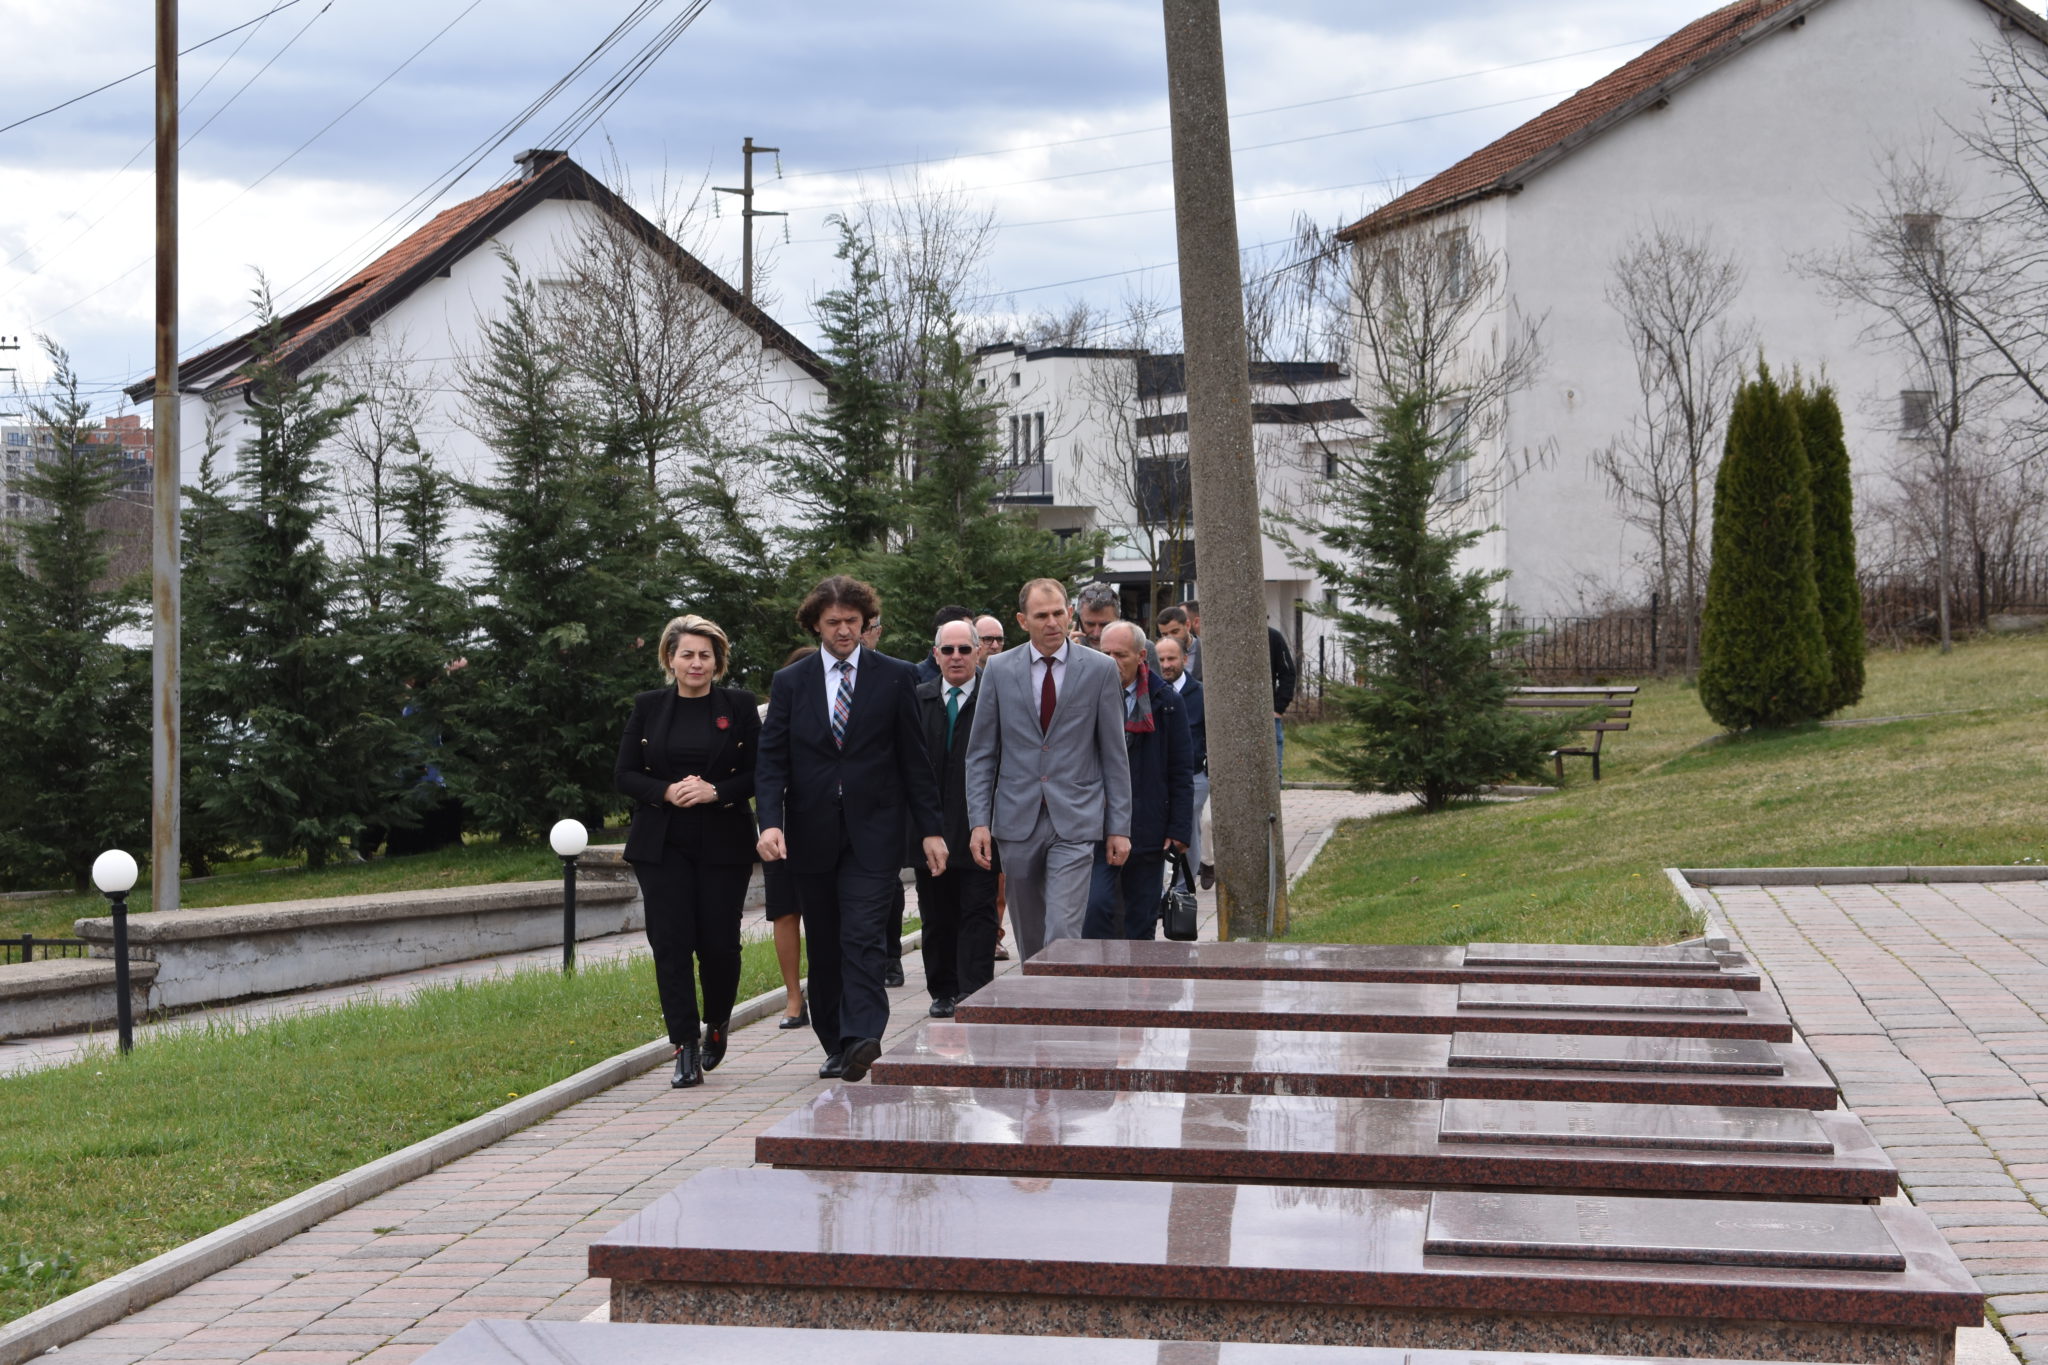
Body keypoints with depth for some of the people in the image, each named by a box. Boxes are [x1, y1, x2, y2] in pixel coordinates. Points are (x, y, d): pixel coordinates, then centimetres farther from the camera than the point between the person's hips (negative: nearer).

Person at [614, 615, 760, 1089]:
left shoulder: (739, 707, 3)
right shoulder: (648, 707, 7)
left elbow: (759, 774, 0)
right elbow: (624, 774, 4)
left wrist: (715, 792, -16)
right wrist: (666, 792, -13)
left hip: (723, 843, -1)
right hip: (662, 845, 1)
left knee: (719, 941, -2)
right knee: (671, 943, -6)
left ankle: (717, 1024, 27)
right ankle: (686, 1050, -3)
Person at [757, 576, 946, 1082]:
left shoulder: (896, 678, 4)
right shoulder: (789, 683, 8)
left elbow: (915, 759, 5)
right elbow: (771, 760, 3)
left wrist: (929, 830, 2)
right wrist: (770, 821, -13)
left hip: (873, 832, -2)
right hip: (812, 835, 2)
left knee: (863, 938, -15)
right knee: (824, 947, 8)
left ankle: (862, 1038, -24)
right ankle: (835, 1045, 17)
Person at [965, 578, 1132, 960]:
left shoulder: (1100, 670, 2)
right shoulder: (999, 670, 5)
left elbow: (1114, 754, 4)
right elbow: (981, 753, 7)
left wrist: (1120, 827, 0)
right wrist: (978, 821, -2)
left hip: (1075, 822, -2)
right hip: (1017, 822, 2)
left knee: (1062, 933, -13)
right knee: (1030, 937, 10)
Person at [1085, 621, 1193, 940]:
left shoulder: (1165, 701, 3)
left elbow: (1182, 770, 4)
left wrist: (1179, 828, -2)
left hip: (1147, 827, 1)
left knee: (1142, 919, 7)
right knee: (1096, 905, -16)